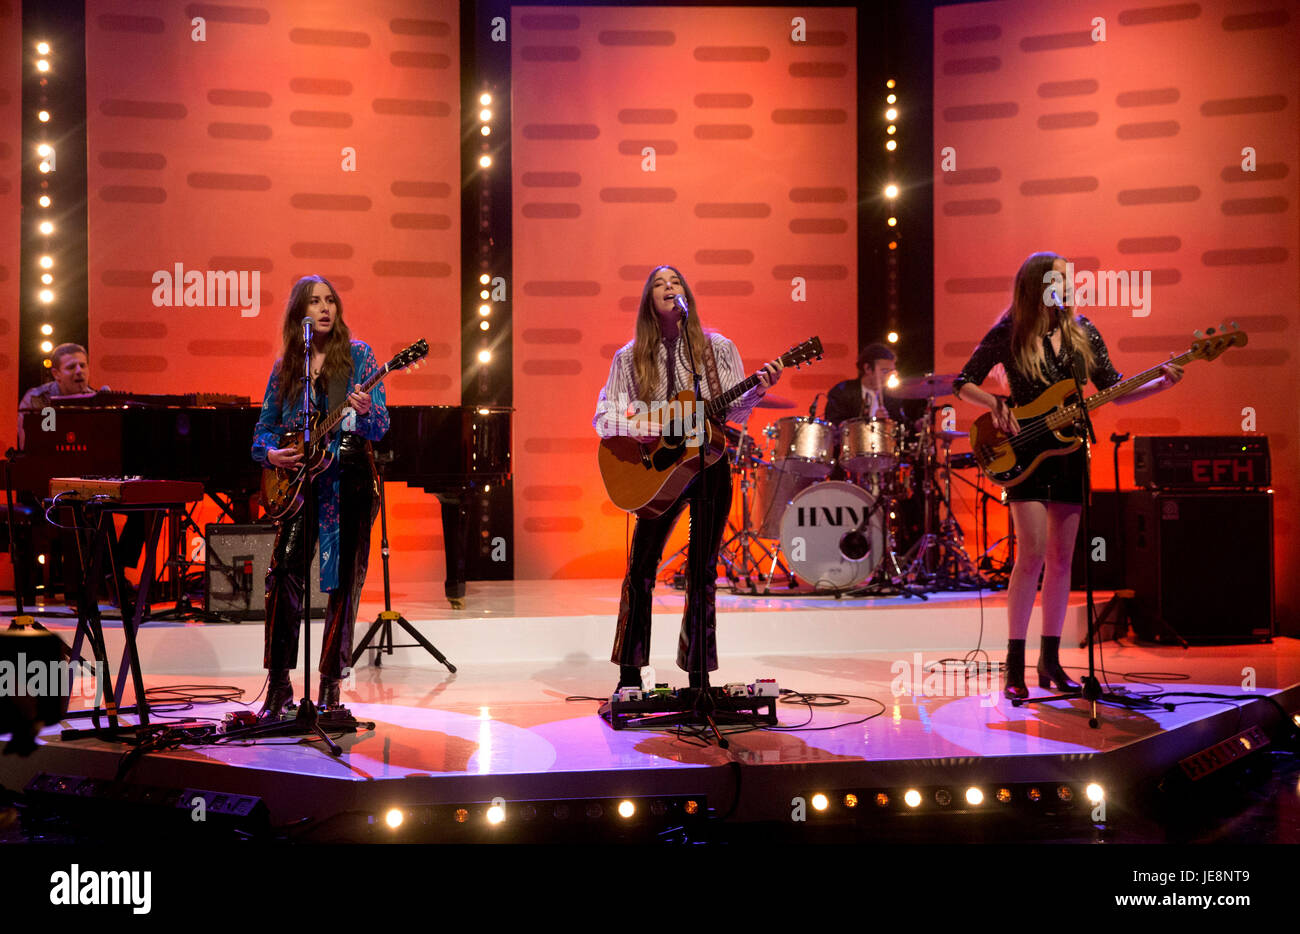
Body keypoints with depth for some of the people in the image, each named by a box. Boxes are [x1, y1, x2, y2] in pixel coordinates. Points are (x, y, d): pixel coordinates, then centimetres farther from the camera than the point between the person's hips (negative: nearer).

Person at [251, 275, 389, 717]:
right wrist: (271, 453, -5)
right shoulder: (285, 366, 9)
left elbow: (380, 427, -6)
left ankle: (330, 683, 12)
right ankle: (279, 684, 1)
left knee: (344, 581, 1)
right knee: (284, 573, -9)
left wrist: (364, 411, -27)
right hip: (299, 480, 2)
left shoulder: (357, 355, 1)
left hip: (350, 480, -2)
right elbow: (264, 427, 16)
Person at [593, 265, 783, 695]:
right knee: (640, 567, -7)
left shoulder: (718, 349, 3)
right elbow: (603, 417, 0)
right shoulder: (630, 357, 2)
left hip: (711, 463, 1)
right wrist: (645, 427, -17)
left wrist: (758, 389, -14)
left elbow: (735, 412, 4)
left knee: (703, 569, 4)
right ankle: (629, 675, 5)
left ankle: (699, 676, 13)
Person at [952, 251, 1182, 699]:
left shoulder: (1082, 332, 7)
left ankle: (1050, 662, 16)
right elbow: (963, 384, 0)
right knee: (1033, 556, -12)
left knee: (1061, 559, 6)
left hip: (1069, 453, 4)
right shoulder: (1008, 334, -5)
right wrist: (997, 405, -16)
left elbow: (1114, 389, 8)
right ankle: (1014, 665, -5)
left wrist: (1159, 383, -7)